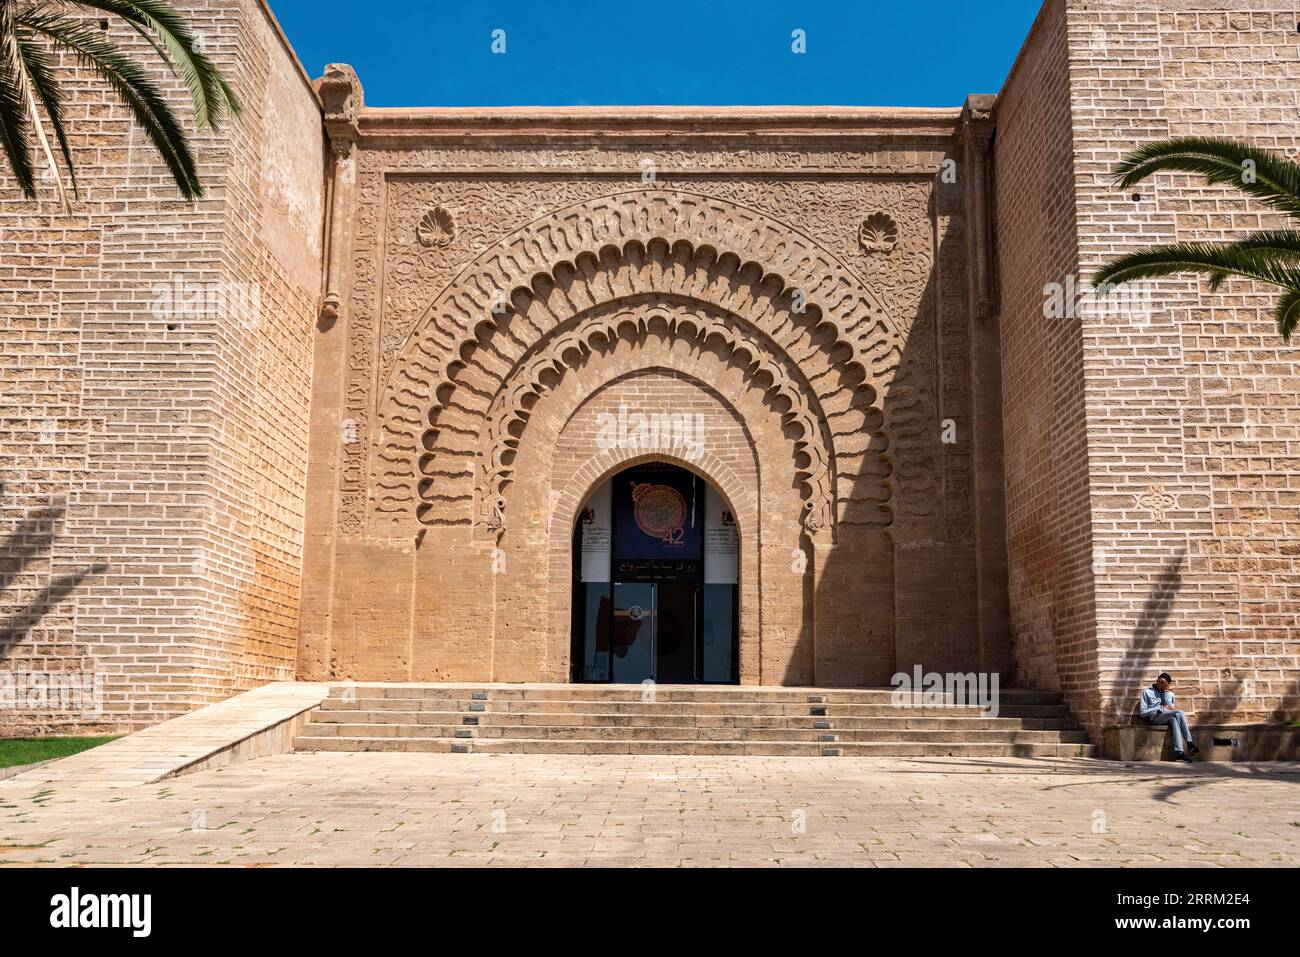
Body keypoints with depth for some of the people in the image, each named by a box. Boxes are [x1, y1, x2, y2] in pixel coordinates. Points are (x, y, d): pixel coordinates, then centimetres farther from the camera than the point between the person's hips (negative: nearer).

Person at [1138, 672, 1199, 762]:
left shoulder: (1169, 694, 23)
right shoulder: (1147, 692, 12)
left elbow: (1169, 707, 3)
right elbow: (1143, 712, 3)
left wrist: (1166, 690, -1)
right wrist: (1161, 708, -5)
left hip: (1168, 718, 3)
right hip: (1155, 718, -3)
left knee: (1174, 719, -36)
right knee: (1179, 713, -30)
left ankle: (1179, 752, -46)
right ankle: (1189, 744, -33)